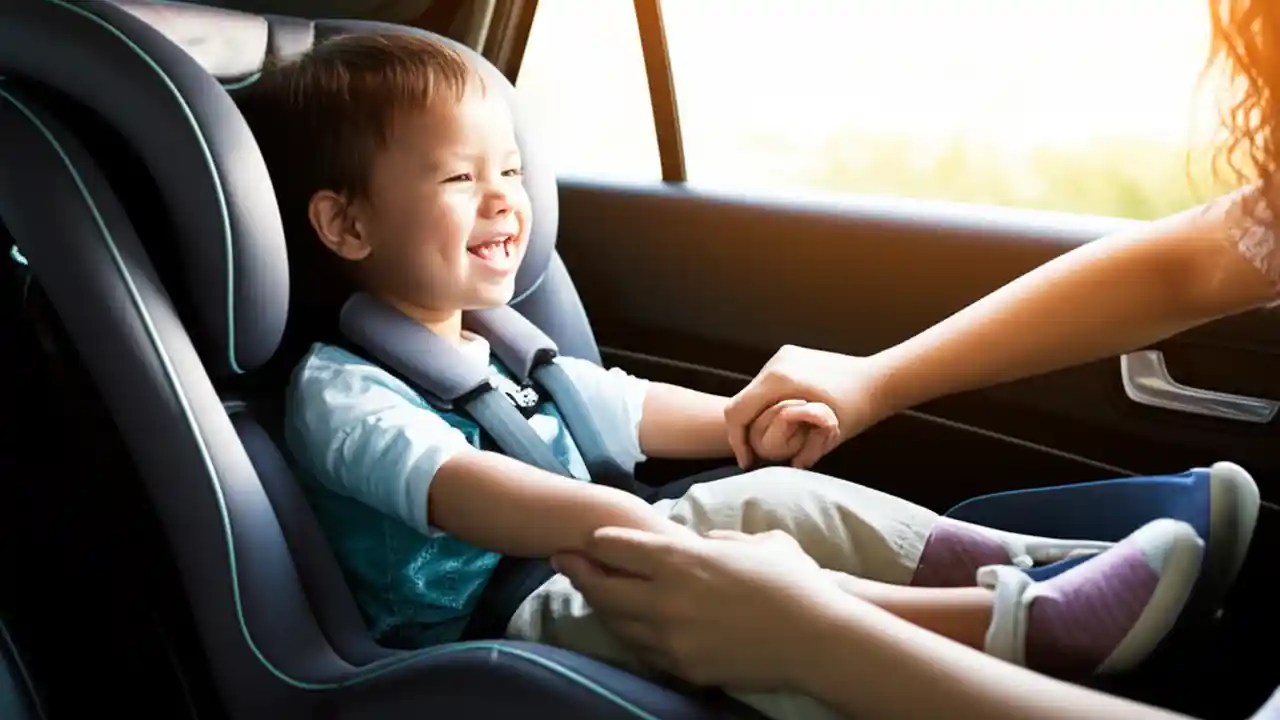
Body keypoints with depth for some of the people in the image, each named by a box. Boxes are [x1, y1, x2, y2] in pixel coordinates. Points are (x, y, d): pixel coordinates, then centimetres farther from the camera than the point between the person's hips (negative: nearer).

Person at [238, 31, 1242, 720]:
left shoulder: (501, 351, 18)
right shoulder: (340, 389, -12)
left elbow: (624, 406, 29)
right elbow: (451, 485, -32)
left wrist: (743, 426, 17)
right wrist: (607, 518, -47)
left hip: (583, 571, 9)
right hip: (495, 629, -9)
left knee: (773, 498, -7)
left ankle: (1034, 567, -15)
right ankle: (1024, 625, -39)